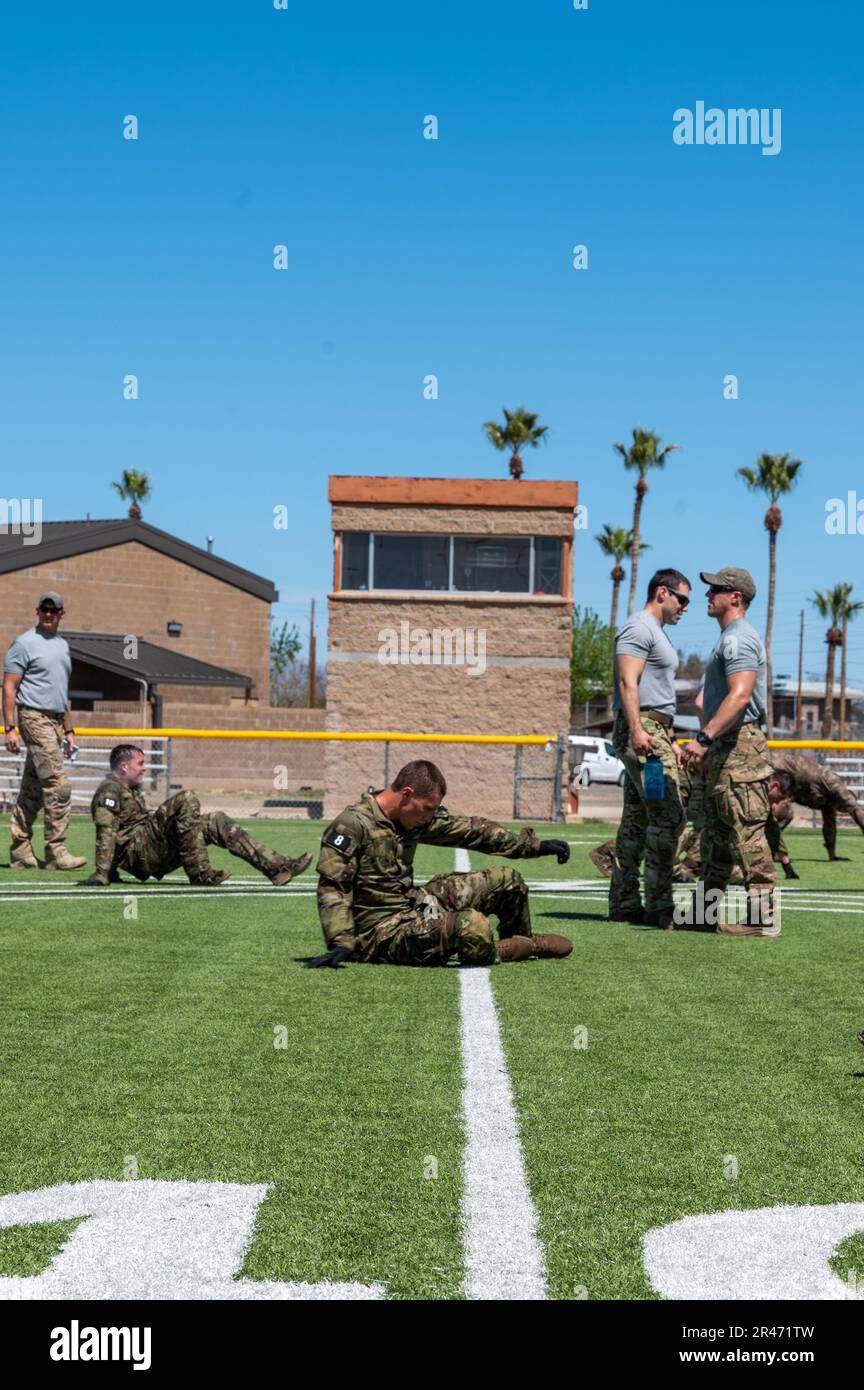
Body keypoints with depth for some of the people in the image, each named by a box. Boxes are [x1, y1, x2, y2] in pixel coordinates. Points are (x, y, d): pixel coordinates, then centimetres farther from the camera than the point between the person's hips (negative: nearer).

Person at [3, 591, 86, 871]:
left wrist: (68, 730, 22)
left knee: (32, 790, 9)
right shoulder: (25, 643, -5)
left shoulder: (62, 644, 19)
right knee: (58, 785, -14)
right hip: (35, 719, -8)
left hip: (55, 722, 8)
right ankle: (56, 852, -12)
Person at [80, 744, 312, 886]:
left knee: (215, 822, 4)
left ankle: (276, 867, -6)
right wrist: (101, 874, -25)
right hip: (138, 853, -10)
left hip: (155, 858, 10)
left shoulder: (131, 791, 29)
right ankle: (200, 874, -25)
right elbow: (106, 831, -16)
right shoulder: (109, 791, -5)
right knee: (186, 801, -24)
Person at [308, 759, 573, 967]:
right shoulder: (352, 825, -19)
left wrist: (536, 845, 11)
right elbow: (332, 888, -22)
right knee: (471, 925, -34)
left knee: (506, 879, 9)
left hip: (414, 905, 9)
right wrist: (340, 943, -34)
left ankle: (522, 940, 38)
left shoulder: (418, 815, 4)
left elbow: (470, 830, 10)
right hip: (383, 932, -9)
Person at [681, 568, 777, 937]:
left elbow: (740, 696, -26)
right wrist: (706, 743, 22)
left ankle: (763, 916, -9)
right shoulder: (730, 639, 21)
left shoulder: (738, 639, -13)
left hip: (739, 746, -11)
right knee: (715, 833, 14)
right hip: (723, 749, 11)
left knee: (747, 831, -10)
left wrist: (704, 738, -32)